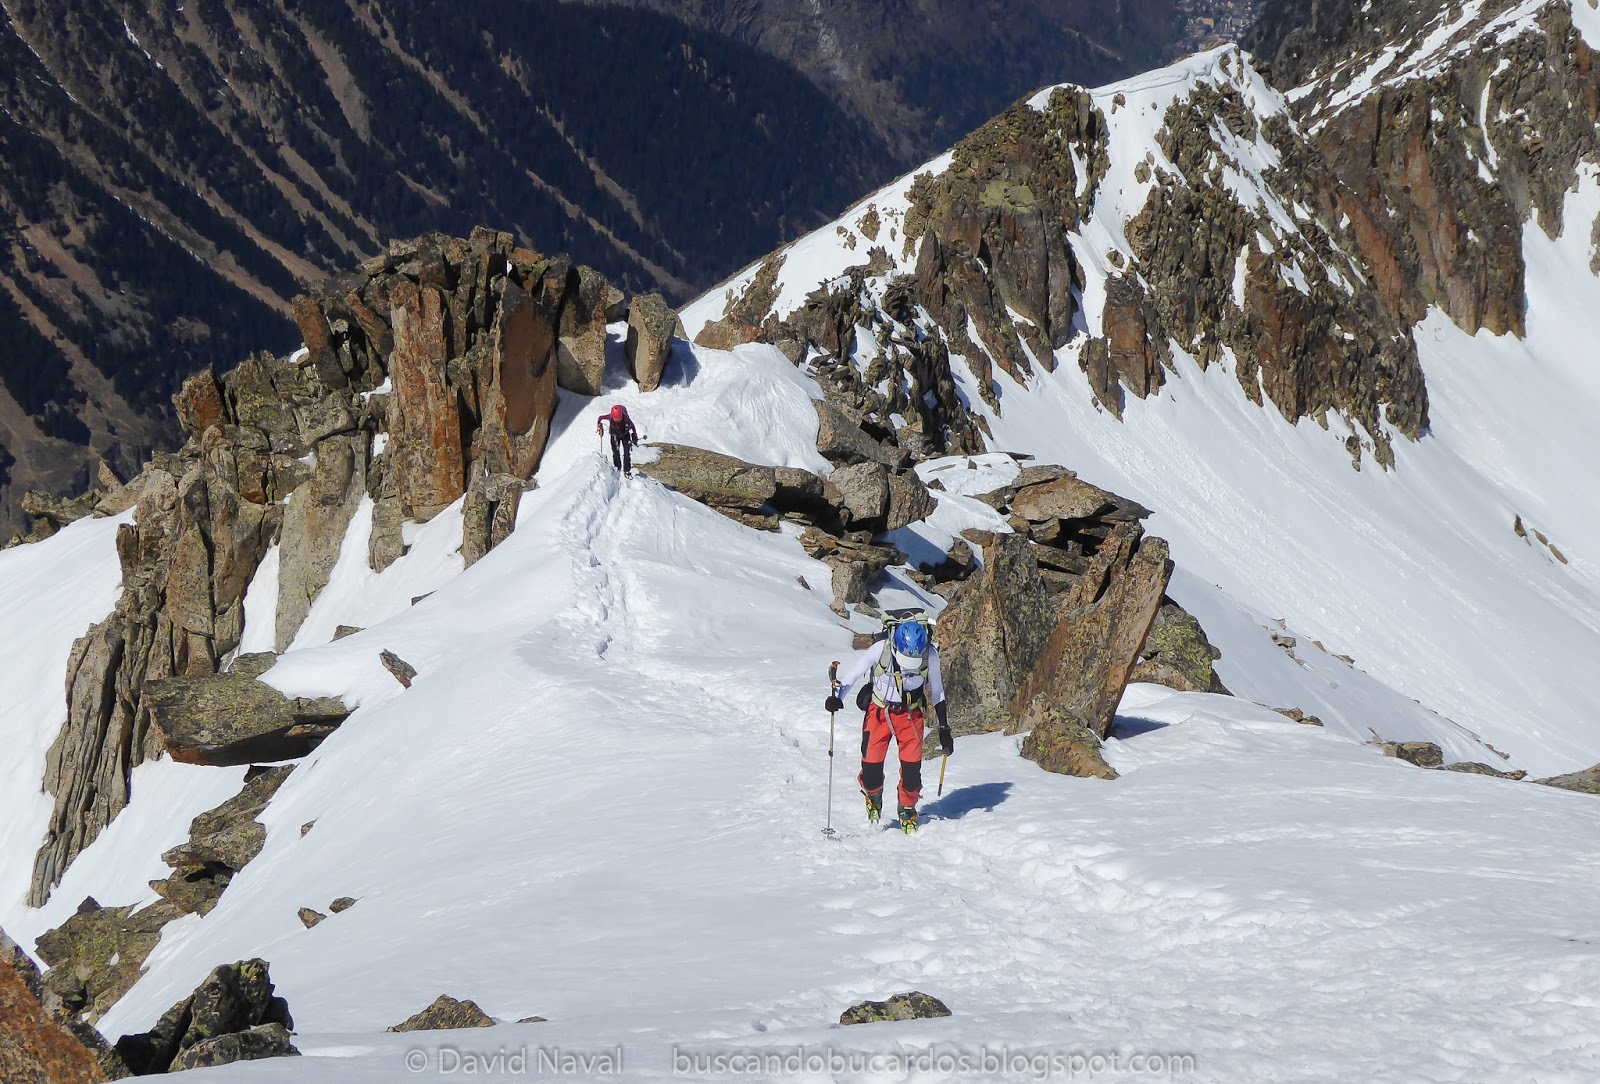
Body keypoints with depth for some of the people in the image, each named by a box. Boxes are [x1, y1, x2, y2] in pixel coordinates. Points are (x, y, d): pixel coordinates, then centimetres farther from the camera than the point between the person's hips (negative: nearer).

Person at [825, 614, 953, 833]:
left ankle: (908, 810, 18)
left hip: (910, 714, 1)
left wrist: (944, 729, 2)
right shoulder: (880, 650, -24)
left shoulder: (930, 654, -18)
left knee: (912, 766, -8)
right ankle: (873, 796, 28)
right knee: (871, 763, -6)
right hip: (879, 711, -1)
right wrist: (837, 697, -23)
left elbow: (936, 691, -2)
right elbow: (853, 674, -9)